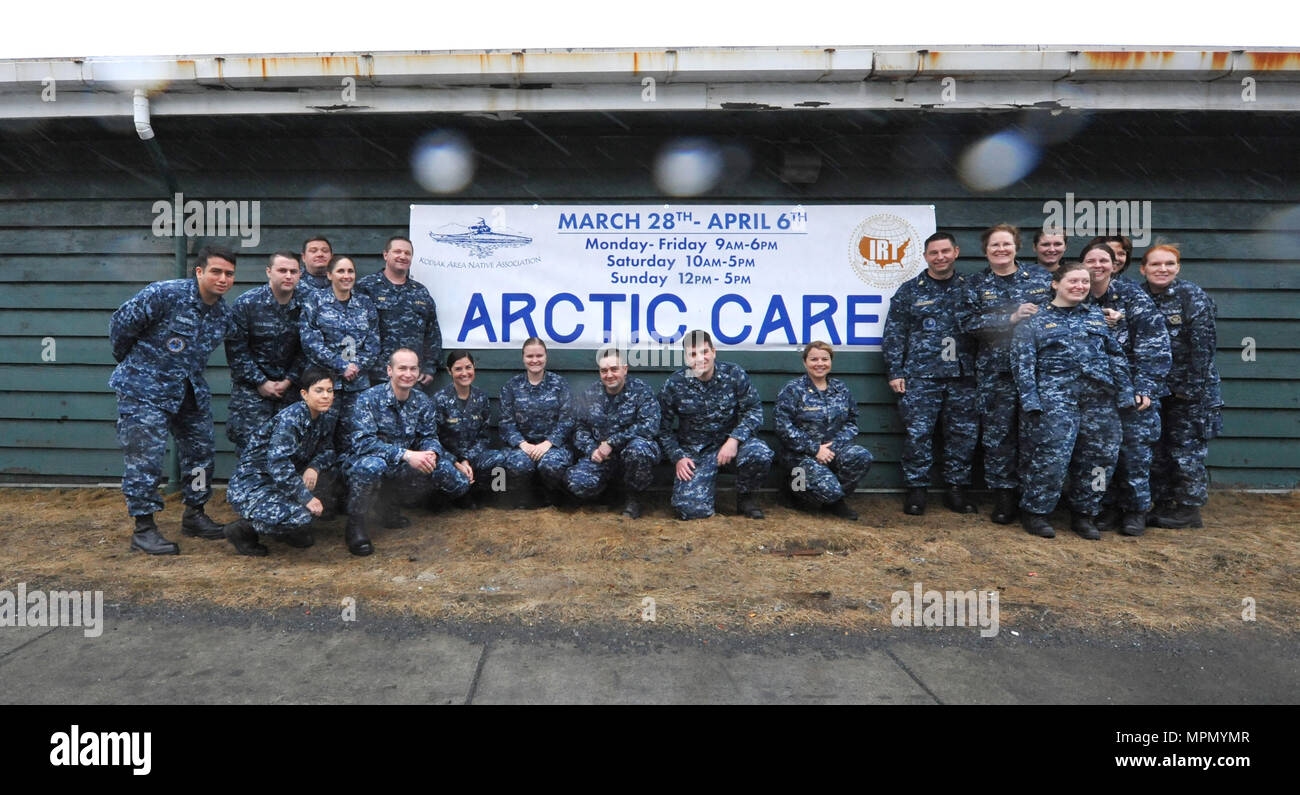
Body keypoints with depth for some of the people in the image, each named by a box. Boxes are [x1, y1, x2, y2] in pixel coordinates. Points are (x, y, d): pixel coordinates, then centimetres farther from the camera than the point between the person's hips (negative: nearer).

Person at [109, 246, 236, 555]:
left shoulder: (224, 313, 4)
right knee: (145, 457, -5)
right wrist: (132, 363, 3)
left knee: (202, 451, 11)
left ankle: (194, 516, 27)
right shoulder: (164, 295, -19)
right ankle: (144, 529, 5)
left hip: (191, 390, 7)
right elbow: (120, 323, -9)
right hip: (145, 390, -7)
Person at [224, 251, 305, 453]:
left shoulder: (304, 305, 0)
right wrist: (260, 382, -9)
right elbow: (236, 349, -7)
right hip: (251, 387, -2)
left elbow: (304, 350, 5)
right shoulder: (246, 303, -8)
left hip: (288, 386, 2)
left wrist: (289, 380, -4)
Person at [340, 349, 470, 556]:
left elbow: (430, 436, 4)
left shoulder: (423, 402, 3)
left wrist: (431, 453, -22)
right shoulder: (369, 399, -15)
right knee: (371, 465, -41)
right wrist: (406, 455, -34)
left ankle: (392, 502, 12)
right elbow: (362, 442, -25)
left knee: (459, 482, -9)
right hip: (365, 460, -5)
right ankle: (356, 523, -14)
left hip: (406, 466, 5)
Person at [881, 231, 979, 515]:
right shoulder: (909, 291, 6)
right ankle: (916, 489, 9)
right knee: (918, 433, -3)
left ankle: (956, 488, 18)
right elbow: (893, 334, 4)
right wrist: (895, 372, -3)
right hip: (920, 377, -2)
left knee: (964, 433, 5)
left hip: (963, 375, 2)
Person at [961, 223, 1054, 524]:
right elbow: (969, 322, -7)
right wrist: (1012, 318, -15)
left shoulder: (1041, 278, 9)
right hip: (995, 371, -1)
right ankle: (1003, 497, 12)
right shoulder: (976, 284, 6)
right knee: (998, 434, 1)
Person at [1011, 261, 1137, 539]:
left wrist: (1125, 395, 8)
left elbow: (1117, 357, 17)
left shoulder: (1097, 317, 19)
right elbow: (1022, 362, -1)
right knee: (1052, 456, -12)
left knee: (1101, 456, 5)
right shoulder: (1035, 321, 6)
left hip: (1100, 398, 5)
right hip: (1055, 398, -5)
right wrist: (1031, 400, -12)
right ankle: (1034, 512, 5)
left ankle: (1083, 514, 21)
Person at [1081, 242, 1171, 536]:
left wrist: (1146, 387, -16)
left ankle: (1136, 510, 11)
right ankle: (1109, 507, 17)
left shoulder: (1132, 295, -6)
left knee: (1135, 447, -3)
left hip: (1134, 386, -3)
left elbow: (1153, 343, -10)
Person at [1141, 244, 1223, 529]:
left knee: (1187, 448, 0)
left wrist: (1192, 387, -16)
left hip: (1190, 388, -5)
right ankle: (1163, 506, 21)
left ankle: (1189, 510, 11)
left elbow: (1204, 344, -13)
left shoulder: (1192, 296, -10)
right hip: (1154, 387, 5)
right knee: (1157, 449, 10)